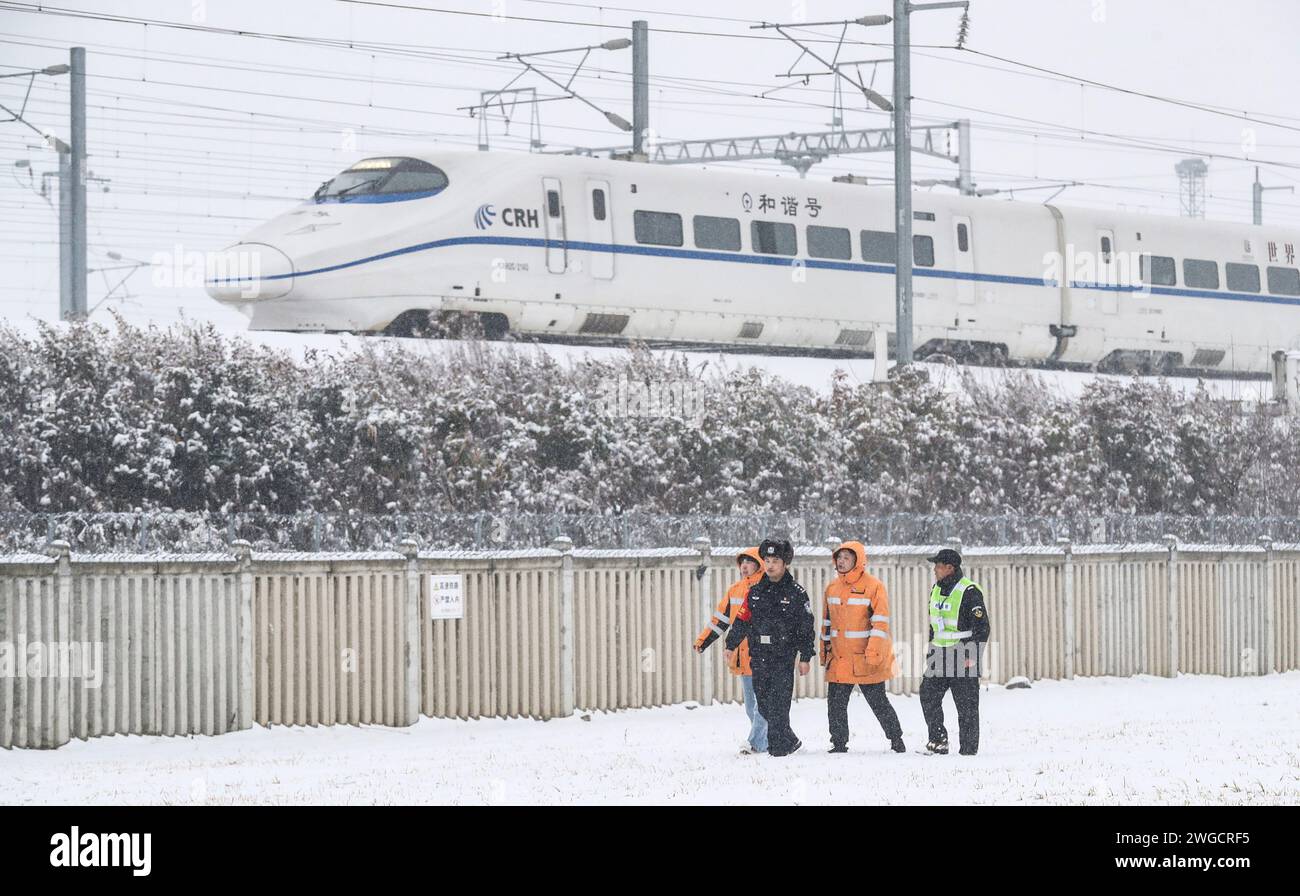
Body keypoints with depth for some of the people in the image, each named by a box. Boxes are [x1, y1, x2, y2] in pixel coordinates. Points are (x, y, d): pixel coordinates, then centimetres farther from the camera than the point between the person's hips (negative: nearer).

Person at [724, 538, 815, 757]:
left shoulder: (796, 593, -2)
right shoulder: (755, 591, 11)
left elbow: (806, 628, -1)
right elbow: (742, 620, 17)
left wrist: (805, 657, -3)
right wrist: (731, 645, 14)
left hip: (784, 656, -5)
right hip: (759, 656, 5)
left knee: (778, 703, -9)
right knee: (764, 703, 6)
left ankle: (778, 746, -4)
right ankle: (789, 741, 19)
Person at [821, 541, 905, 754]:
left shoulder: (873, 586, -9)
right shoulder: (832, 588, 10)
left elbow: (880, 623, -12)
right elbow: (827, 622, 19)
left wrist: (873, 652, -20)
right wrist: (824, 652, 17)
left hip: (866, 659, -5)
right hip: (839, 659, 5)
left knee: (878, 702, 3)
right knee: (836, 704, 4)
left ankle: (896, 740, 16)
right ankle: (839, 743, 15)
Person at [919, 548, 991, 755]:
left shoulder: (969, 592, -14)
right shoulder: (937, 589, 11)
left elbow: (982, 628, -14)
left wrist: (972, 657, -18)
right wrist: (931, 647, 20)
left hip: (963, 658, -8)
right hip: (939, 656, 8)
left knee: (966, 705, -2)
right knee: (928, 696, 1)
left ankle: (969, 749, 3)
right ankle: (938, 741, 10)